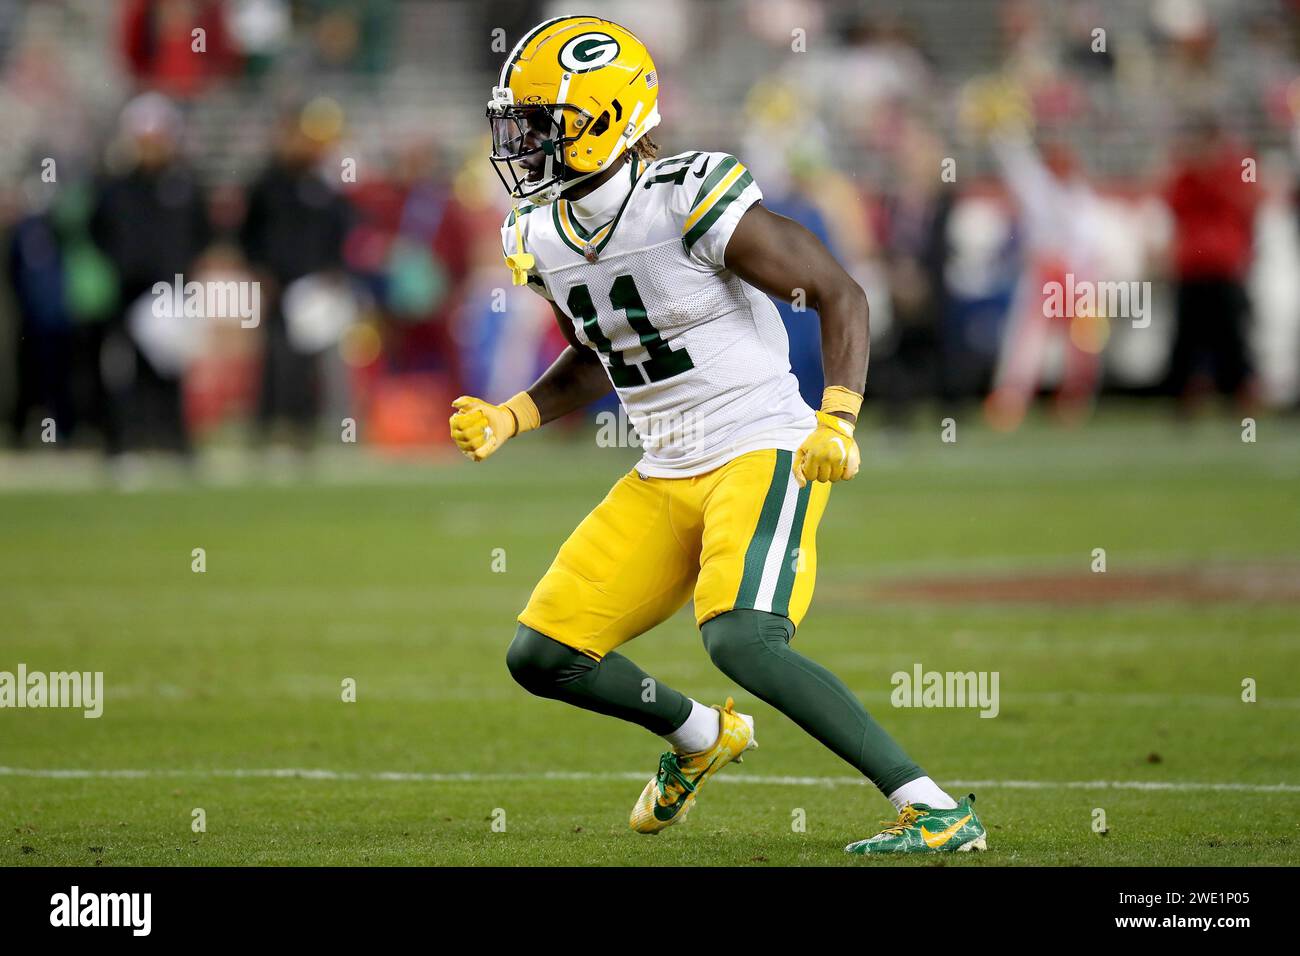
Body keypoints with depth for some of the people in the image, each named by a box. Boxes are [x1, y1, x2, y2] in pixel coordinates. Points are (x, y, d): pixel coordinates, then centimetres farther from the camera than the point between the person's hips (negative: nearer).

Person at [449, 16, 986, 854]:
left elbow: (840, 292, -13)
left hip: (762, 453, -8)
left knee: (741, 640, -31)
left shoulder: (696, 204, -18)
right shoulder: (542, 238, 5)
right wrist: (510, 419, 8)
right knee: (541, 656, 5)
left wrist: (838, 421, -24)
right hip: (666, 476, 8)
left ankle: (938, 812, -26)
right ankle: (700, 736, 33)